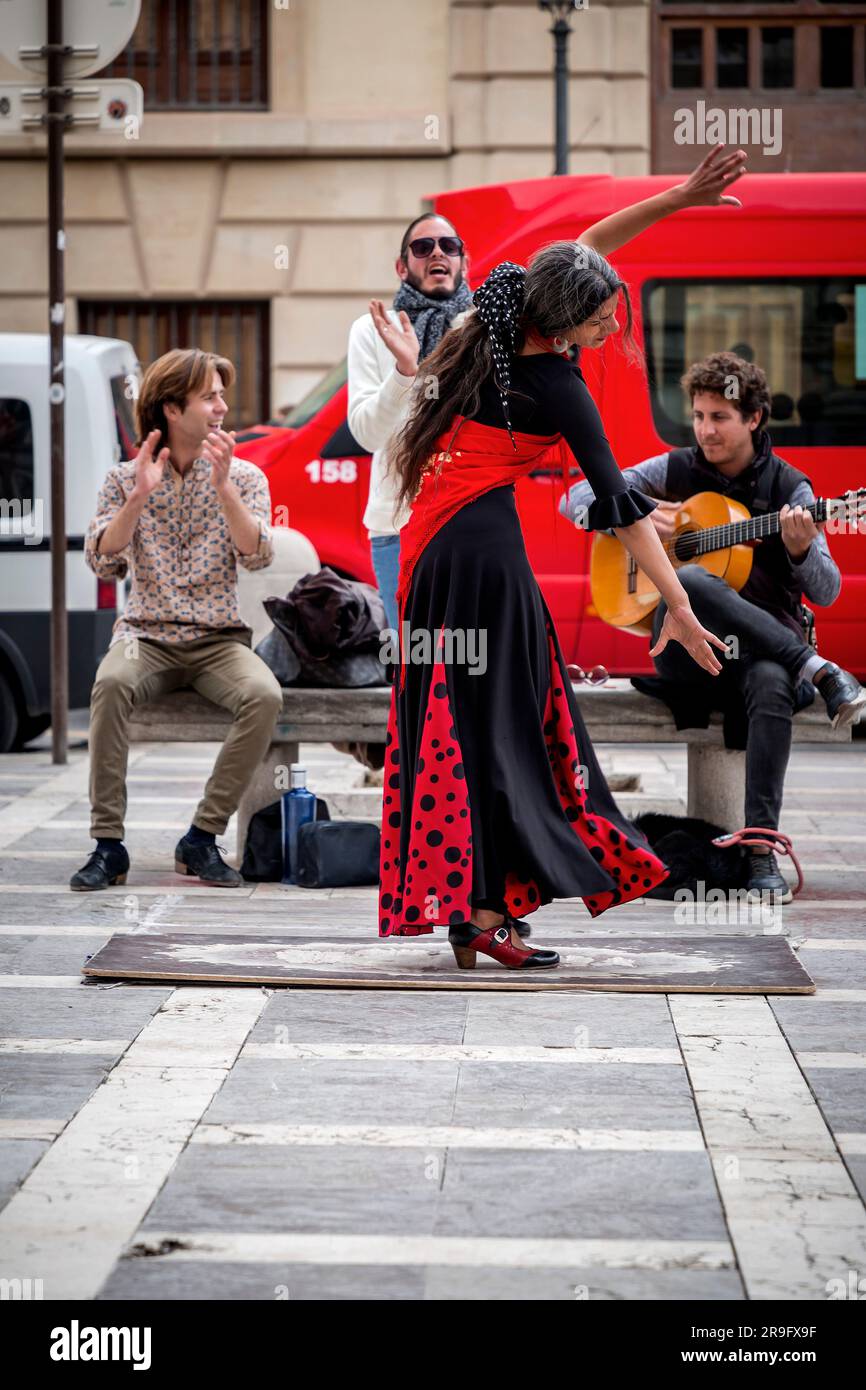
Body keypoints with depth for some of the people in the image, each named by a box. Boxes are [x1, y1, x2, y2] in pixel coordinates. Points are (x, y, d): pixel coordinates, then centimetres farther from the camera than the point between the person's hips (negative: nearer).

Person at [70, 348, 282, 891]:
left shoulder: (245, 476, 6)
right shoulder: (126, 479, 7)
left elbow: (257, 555, -10)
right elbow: (103, 561, -5)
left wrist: (223, 485, -20)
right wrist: (139, 497, -16)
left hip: (218, 641, 0)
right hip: (147, 636, 0)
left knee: (265, 695, -32)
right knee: (111, 684, -35)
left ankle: (203, 839, -21)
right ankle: (109, 844, -28)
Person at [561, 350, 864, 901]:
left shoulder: (789, 488, 5)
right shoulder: (673, 470, 10)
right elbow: (577, 499, 10)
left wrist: (801, 549, -19)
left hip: (765, 646, -1)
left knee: (773, 686, -39)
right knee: (688, 581, -36)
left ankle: (762, 852, -39)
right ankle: (818, 670, -32)